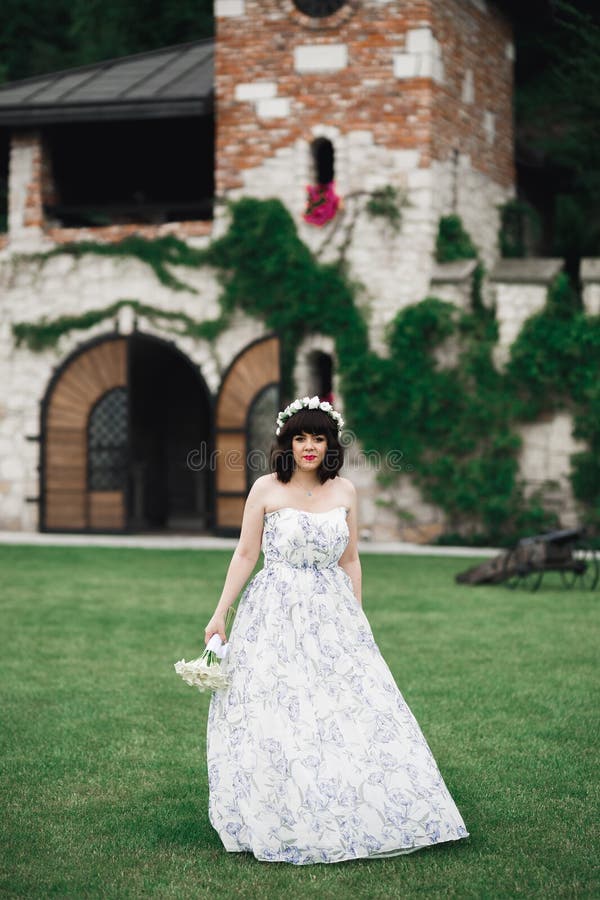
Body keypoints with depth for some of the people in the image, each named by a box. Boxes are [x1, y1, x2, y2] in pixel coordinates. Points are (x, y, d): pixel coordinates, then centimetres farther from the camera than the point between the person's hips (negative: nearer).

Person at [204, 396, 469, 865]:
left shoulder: (344, 492, 5)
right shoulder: (266, 489, -3)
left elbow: (350, 562, 12)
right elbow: (245, 555, 0)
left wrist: (357, 621, 12)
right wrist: (220, 613, -3)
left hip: (332, 615, 3)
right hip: (274, 615, -3)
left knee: (352, 713, 1)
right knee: (275, 717, -5)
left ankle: (351, 821, 13)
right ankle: (281, 825, 6)